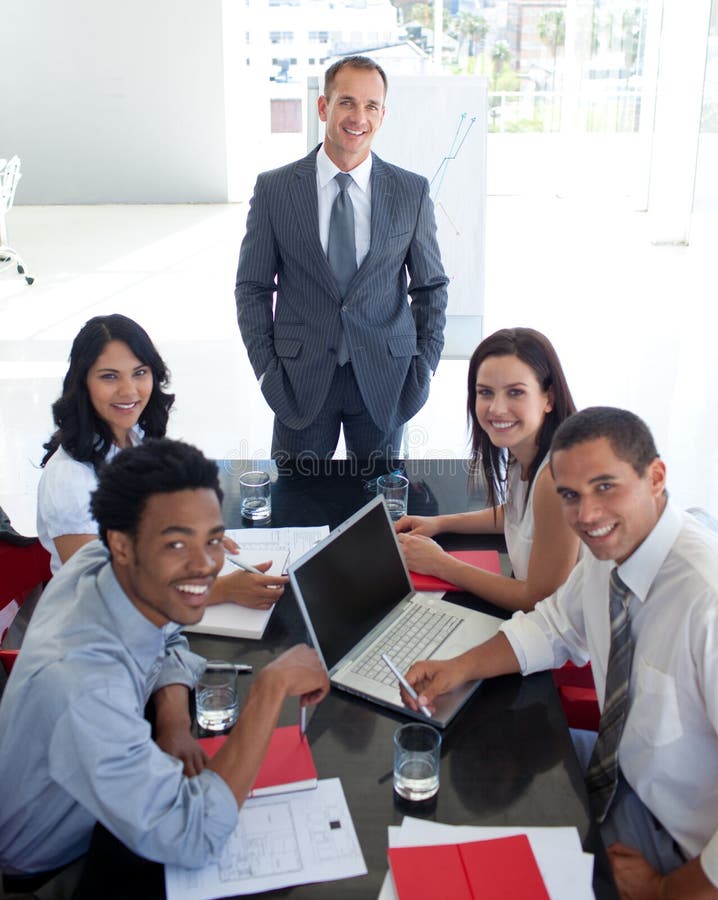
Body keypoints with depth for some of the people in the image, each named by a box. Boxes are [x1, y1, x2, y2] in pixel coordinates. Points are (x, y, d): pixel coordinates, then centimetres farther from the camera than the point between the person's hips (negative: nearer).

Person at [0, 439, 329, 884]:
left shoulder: (97, 562, -18)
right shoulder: (80, 682, -41)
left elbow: (169, 644, 2)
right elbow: (194, 840, -40)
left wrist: (175, 722, -18)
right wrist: (272, 686, -38)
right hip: (41, 875, -6)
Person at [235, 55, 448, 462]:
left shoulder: (412, 191, 1)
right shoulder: (274, 188, -1)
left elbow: (431, 285, 8)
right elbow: (252, 286, 3)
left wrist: (425, 364, 1)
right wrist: (266, 367, -4)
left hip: (385, 377, 1)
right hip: (302, 380, -1)